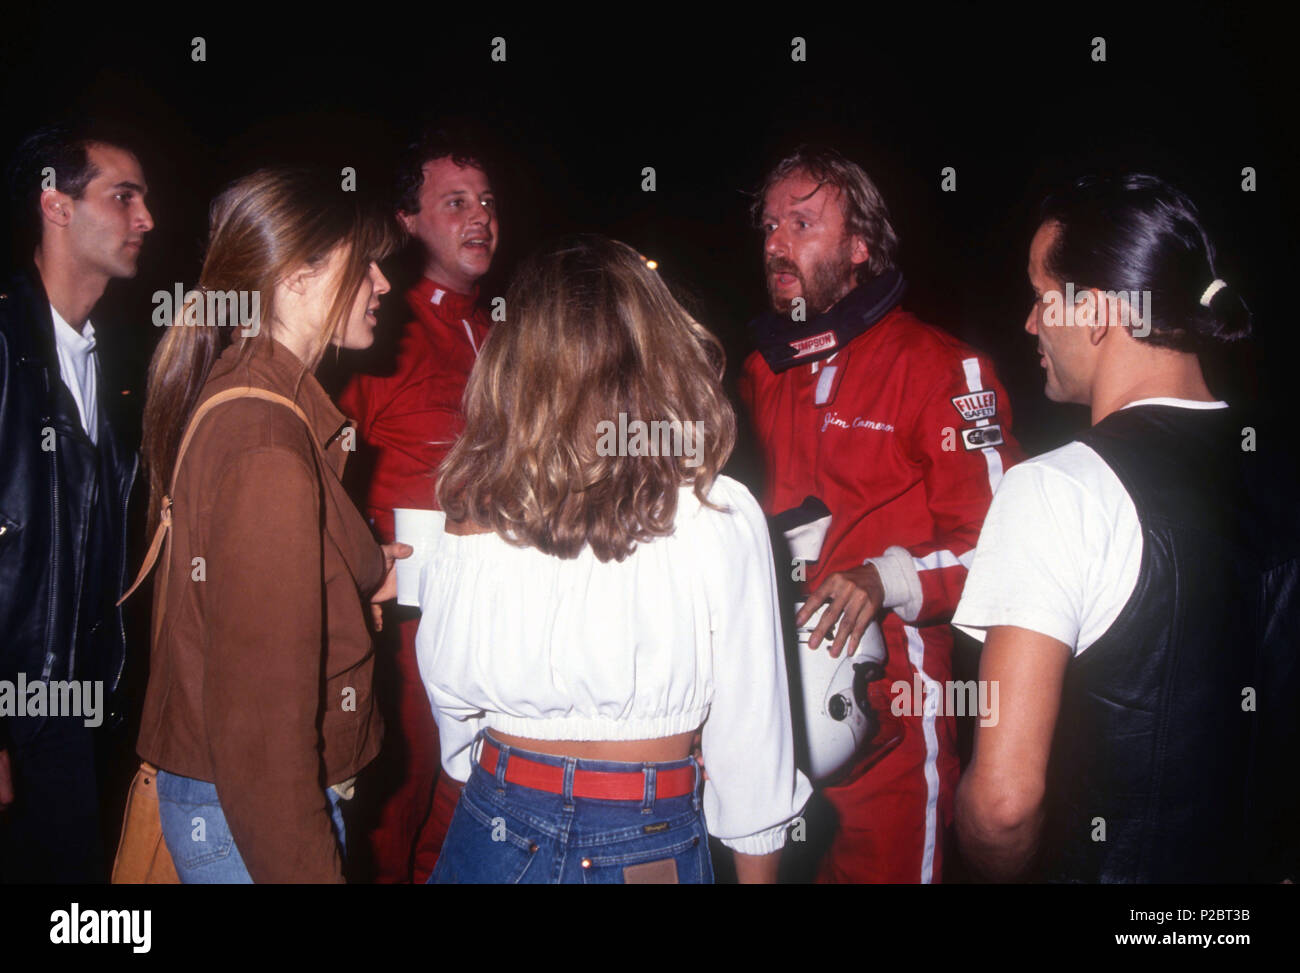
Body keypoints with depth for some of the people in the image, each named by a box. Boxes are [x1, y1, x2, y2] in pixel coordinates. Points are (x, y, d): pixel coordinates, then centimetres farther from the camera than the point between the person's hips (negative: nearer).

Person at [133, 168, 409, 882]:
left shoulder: (230, 395, 6)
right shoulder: (268, 444, -24)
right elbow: (259, 708, -26)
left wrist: (359, 578, 11)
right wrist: (306, 870, -22)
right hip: (251, 819, -9)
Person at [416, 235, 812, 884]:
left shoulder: (473, 520, -12)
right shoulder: (721, 520, -18)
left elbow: (450, 691, 1)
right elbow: (750, 732, -11)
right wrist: (757, 873, 4)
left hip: (495, 830, 1)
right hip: (651, 845, -1)